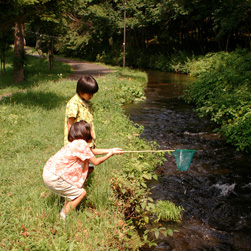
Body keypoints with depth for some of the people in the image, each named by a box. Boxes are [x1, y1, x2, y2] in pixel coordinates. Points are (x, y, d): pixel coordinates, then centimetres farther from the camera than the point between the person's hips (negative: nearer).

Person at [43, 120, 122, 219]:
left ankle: (64, 211, 31)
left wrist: (111, 150, 27)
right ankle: (63, 217, 8)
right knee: (81, 193, 0)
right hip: (53, 178, -9)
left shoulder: (76, 143, 11)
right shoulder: (82, 144, -15)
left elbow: (92, 151, 23)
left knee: (73, 189, 23)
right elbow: (96, 161, -8)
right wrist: (109, 155, 9)